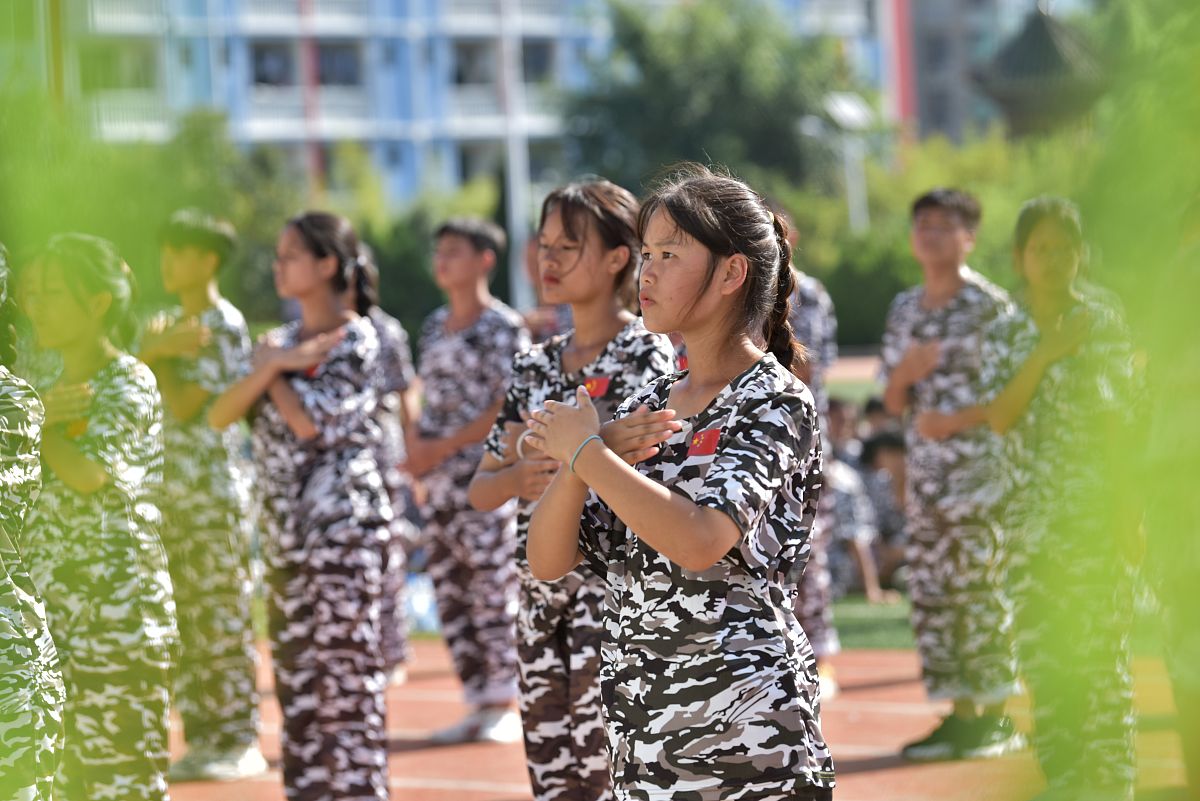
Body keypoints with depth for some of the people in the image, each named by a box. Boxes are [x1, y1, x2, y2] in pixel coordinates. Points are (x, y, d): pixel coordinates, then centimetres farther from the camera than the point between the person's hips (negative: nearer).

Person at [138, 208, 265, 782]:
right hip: (169, 493, 8)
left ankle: (239, 743, 0)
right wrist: (158, 348, -11)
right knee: (186, 625, 9)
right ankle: (202, 739, 14)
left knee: (223, 621, -4)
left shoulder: (224, 326, -8)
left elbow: (187, 405, -16)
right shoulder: (174, 324, 16)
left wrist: (159, 354, -4)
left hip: (214, 493, -8)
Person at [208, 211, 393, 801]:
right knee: (295, 677, 8)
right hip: (287, 529, 7)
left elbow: (311, 420, -18)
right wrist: (270, 368, -11)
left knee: (345, 674, -7)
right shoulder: (283, 339, 15)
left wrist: (270, 367, -2)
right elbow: (220, 416, 4)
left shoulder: (355, 340, -6)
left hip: (343, 528, -7)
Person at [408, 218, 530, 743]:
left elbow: (508, 408, -12)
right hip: (441, 483, 7)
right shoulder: (434, 327, 16)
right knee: (449, 592, 6)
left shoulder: (503, 327, -6)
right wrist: (416, 444, 3)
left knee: (494, 590, -6)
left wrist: (443, 447, -15)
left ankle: (506, 705, -1)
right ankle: (479, 704, 12)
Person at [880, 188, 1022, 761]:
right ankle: (960, 712, 9)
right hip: (926, 471, 6)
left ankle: (997, 718, -2)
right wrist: (903, 374, -6)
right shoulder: (904, 311, 13)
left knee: (982, 589, -7)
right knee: (931, 590, 4)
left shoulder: (990, 306, -3)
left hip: (980, 468, -6)